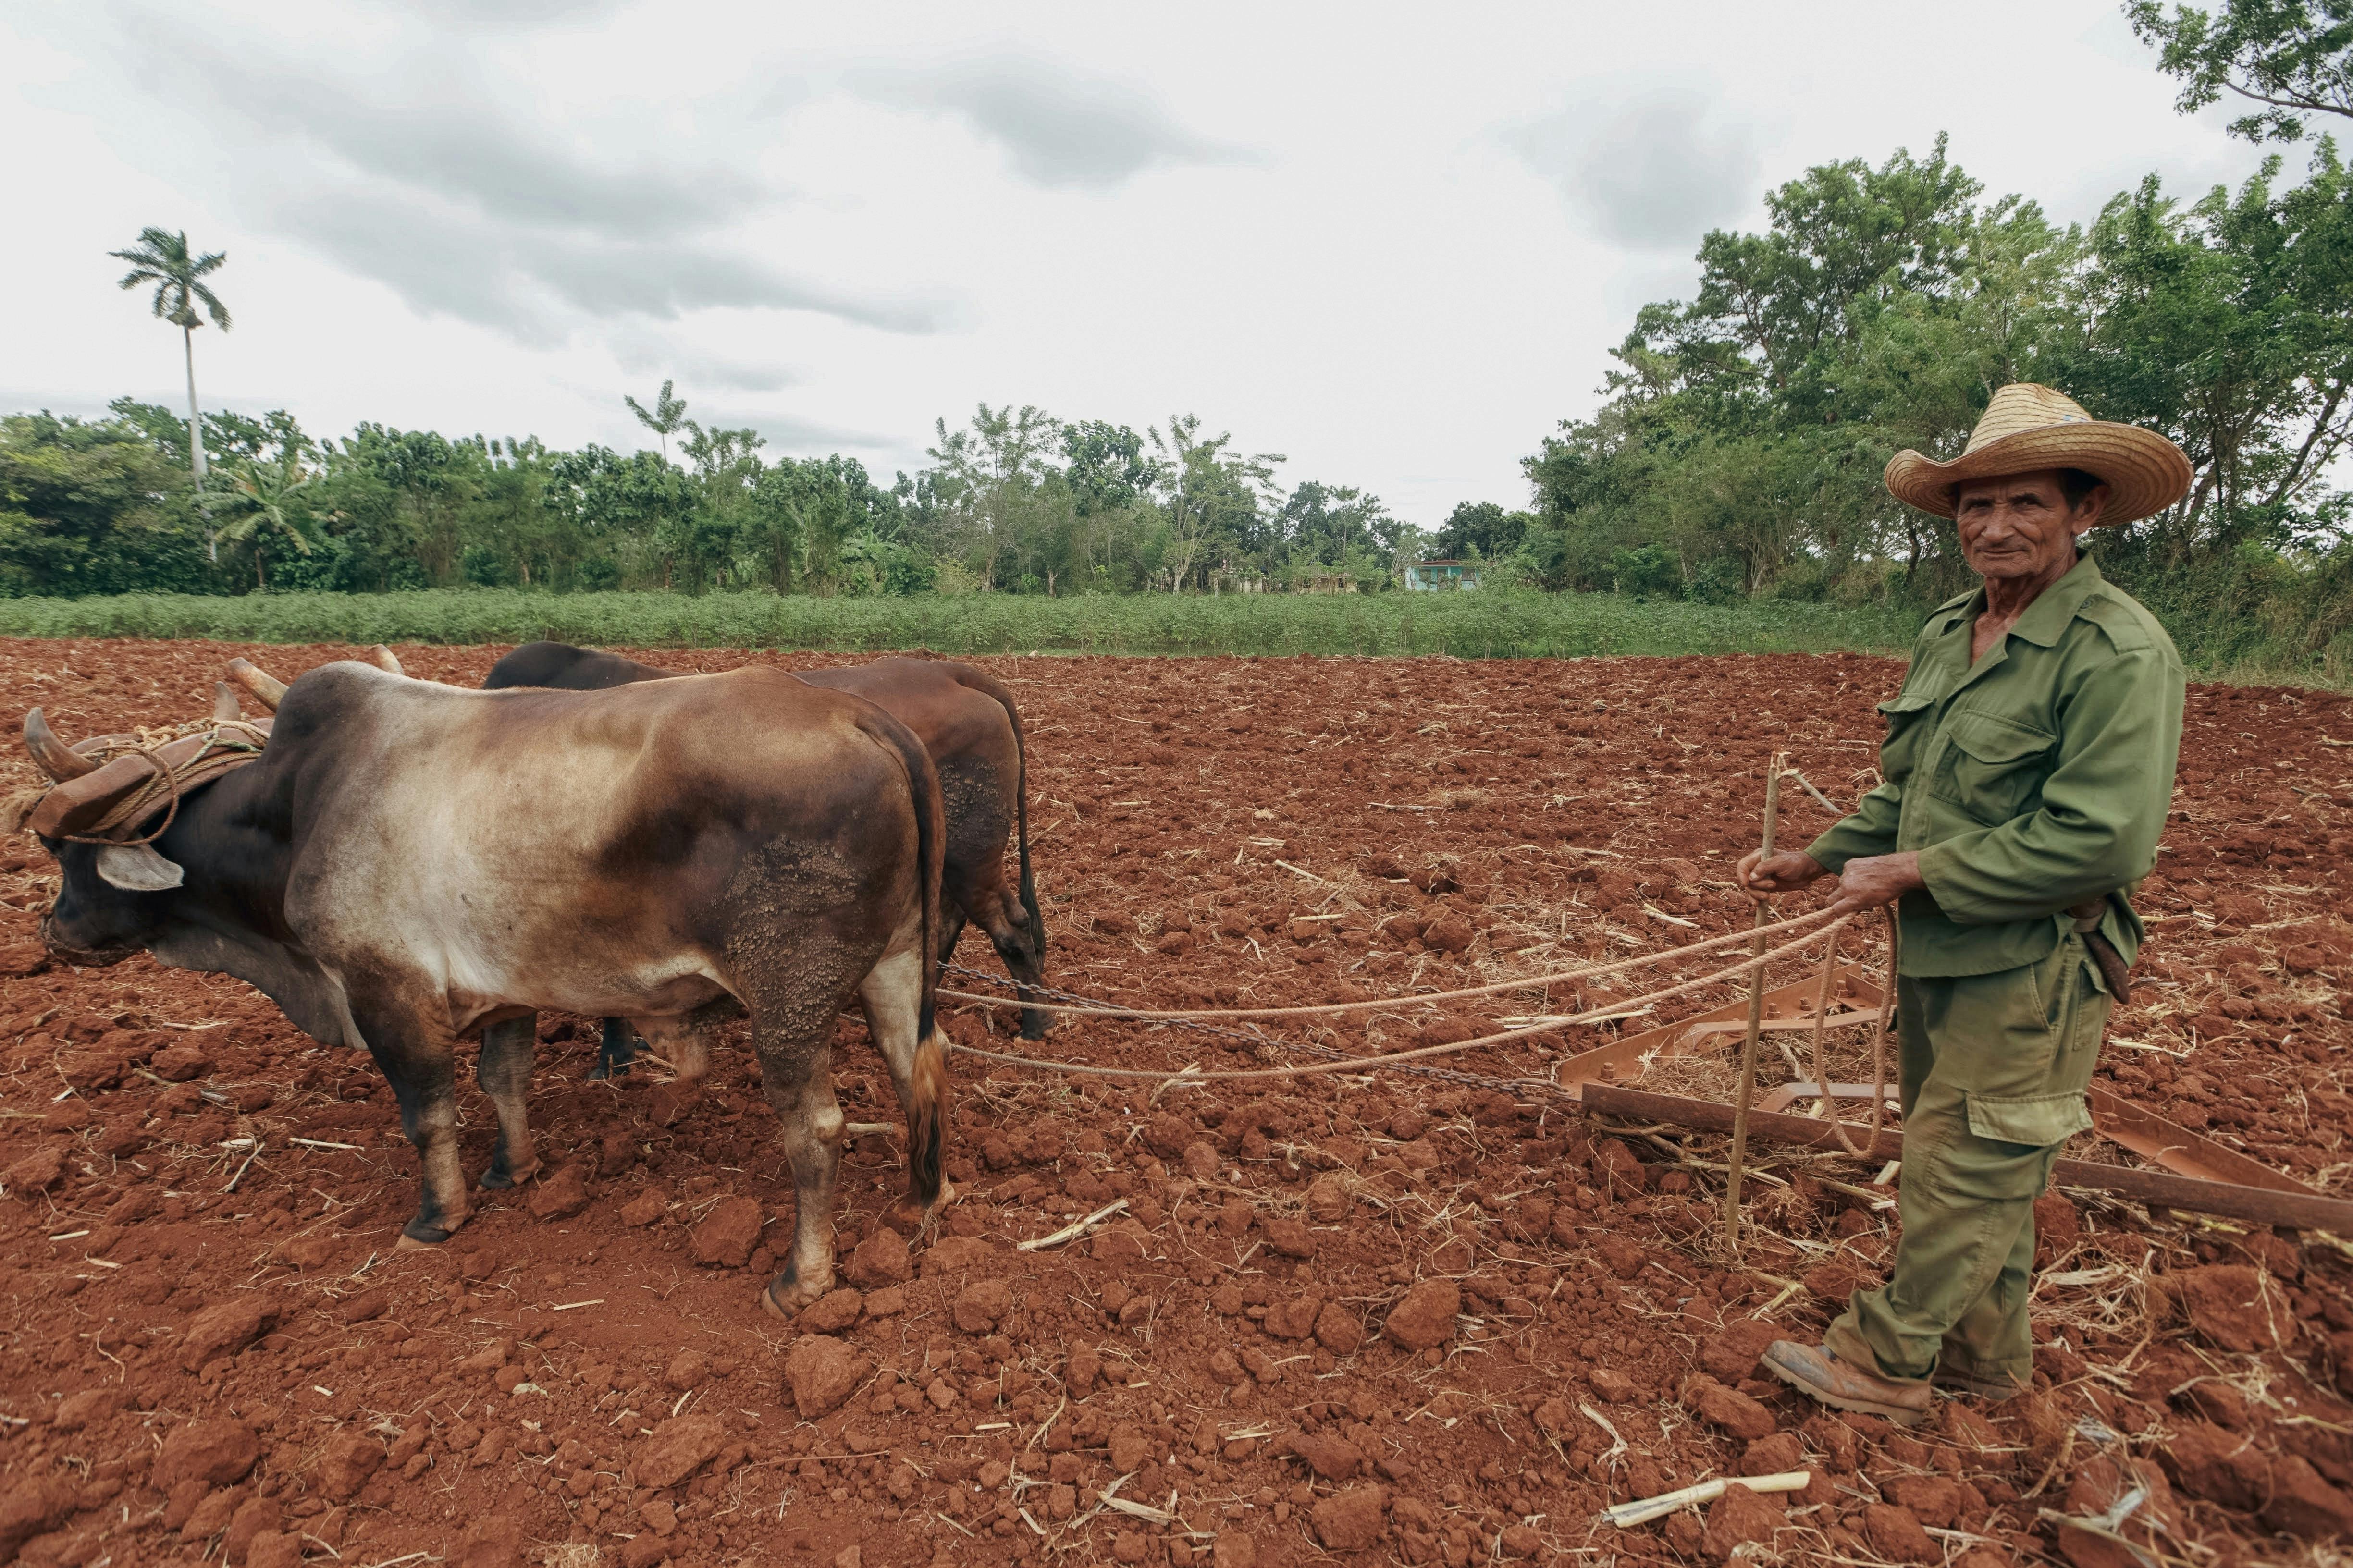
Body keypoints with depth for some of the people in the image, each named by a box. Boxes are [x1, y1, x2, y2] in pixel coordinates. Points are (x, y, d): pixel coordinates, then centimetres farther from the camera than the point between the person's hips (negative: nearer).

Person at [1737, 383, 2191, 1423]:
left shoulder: (2118, 652, -19)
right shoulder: (1947, 633, 7)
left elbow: (2102, 839, -25)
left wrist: (1913, 872, -21)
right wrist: (1816, 861, 5)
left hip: (2027, 971, -8)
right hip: (1933, 958, 8)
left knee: (1964, 1176, 6)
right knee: (1978, 1176, 21)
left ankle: (1888, 1363, 22)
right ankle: (1986, 1357, 39)